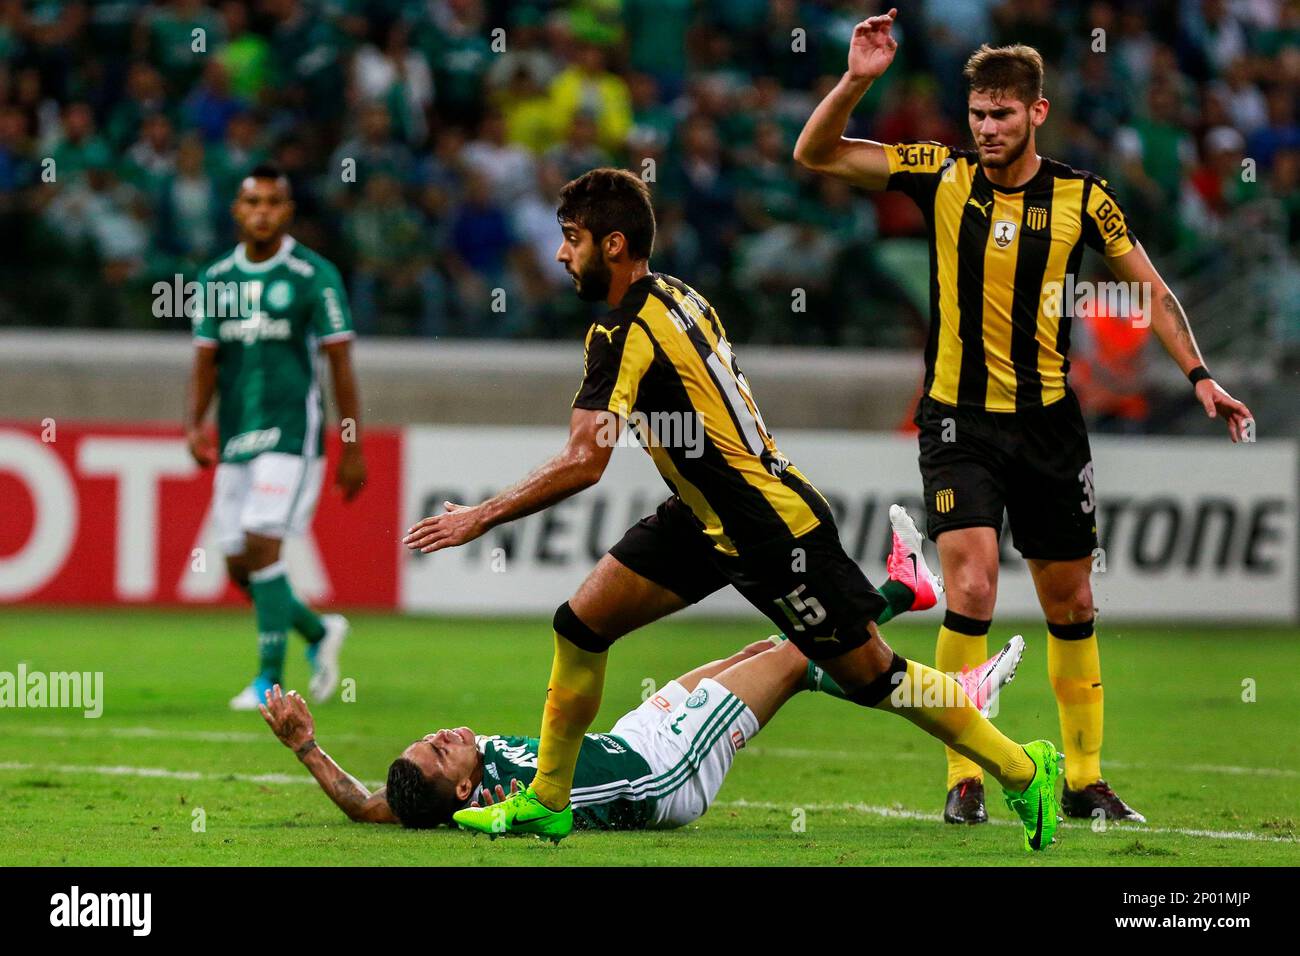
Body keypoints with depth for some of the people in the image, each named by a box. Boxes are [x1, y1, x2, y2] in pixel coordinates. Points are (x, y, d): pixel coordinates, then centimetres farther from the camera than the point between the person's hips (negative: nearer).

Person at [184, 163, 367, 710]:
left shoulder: (314, 276, -4)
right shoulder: (216, 280, 10)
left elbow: (341, 364, -3)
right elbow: (205, 362, 12)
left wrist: (353, 448, -5)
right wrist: (194, 425, -5)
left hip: (292, 433, -6)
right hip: (235, 438, 6)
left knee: (262, 548, -16)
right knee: (239, 567, 5)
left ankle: (270, 677, -8)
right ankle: (319, 632, 29)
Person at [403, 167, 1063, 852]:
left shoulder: (623, 334, -22)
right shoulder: (679, 296, 4)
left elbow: (582, 464, -29)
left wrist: (480, 518, -22)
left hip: (774, 532, -10)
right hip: (707, 517, 10)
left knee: (870, 674, 1)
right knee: (581, 623, 3)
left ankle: (1024, 769, 15)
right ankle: (544, 802, 13)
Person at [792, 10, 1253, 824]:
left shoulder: (1081, 198, -5)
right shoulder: (942, 176, -5)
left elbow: (1148, 287, 6)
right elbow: (816, 154, -7)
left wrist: (1199, 375, -2)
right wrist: (857, 81, -22)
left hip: (1049, 421, 2)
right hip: (959, 418, -2)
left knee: (1071, 606, 9)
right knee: (971, 589, -17)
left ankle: (1084, 779, 22)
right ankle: (965, 778, -7)